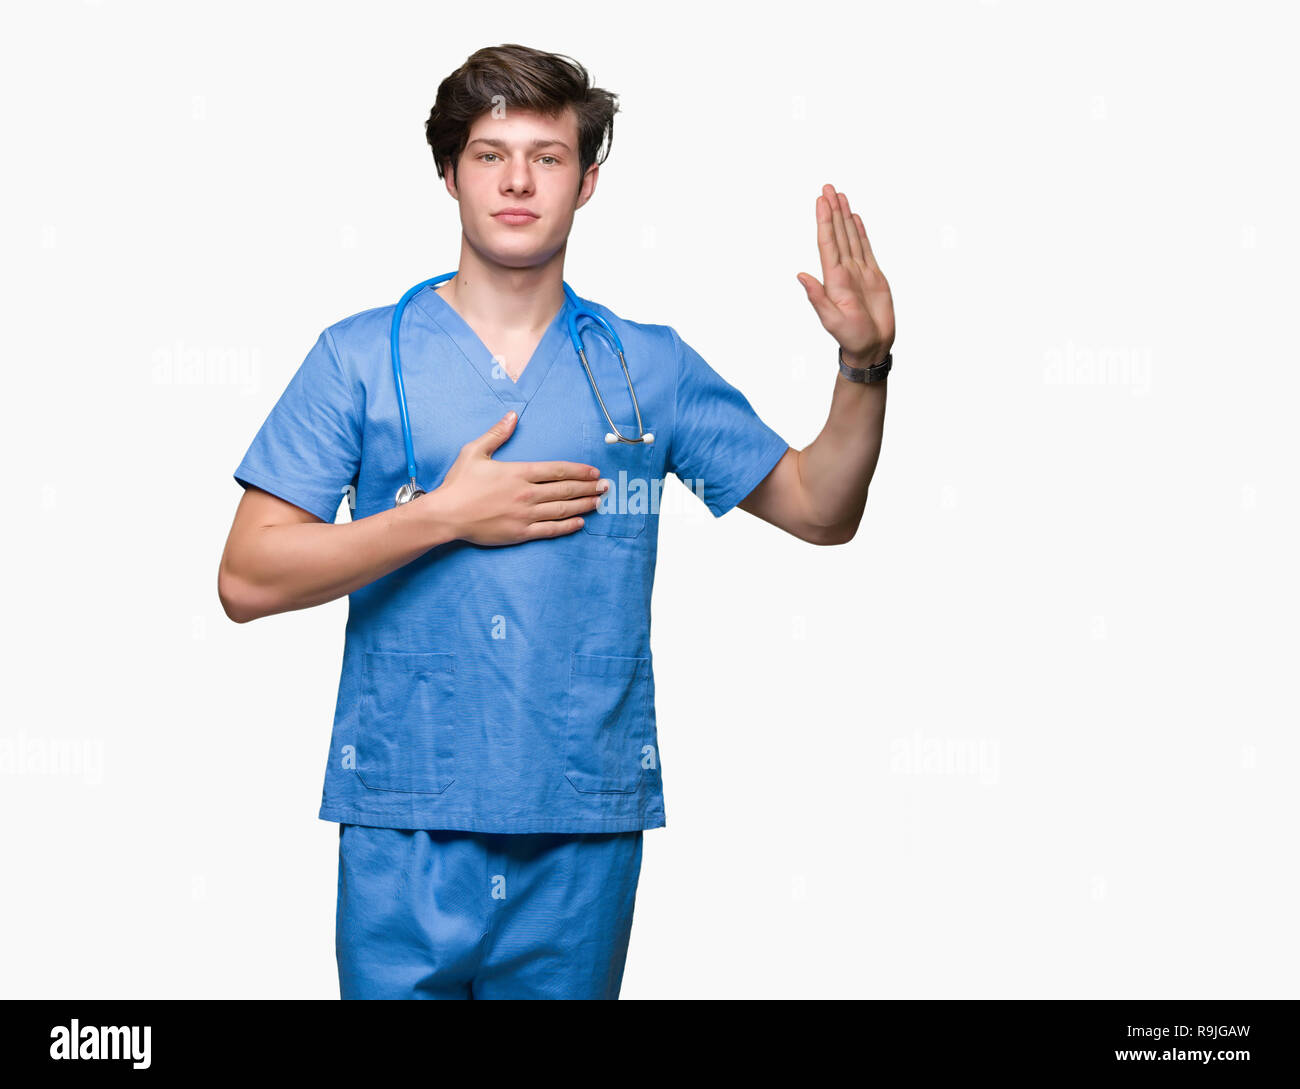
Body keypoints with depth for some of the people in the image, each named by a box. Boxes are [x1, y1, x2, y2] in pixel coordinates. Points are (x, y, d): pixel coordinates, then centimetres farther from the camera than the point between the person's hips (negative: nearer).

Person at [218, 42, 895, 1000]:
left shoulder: (651, 367, 7)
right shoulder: (361, 358, 1)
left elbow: (820, 508, 10)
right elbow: (247, 580, -5)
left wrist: (864, 361, -5)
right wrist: (446, 516, -12)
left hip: (584, 833, 2)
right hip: (405, 832, -1)